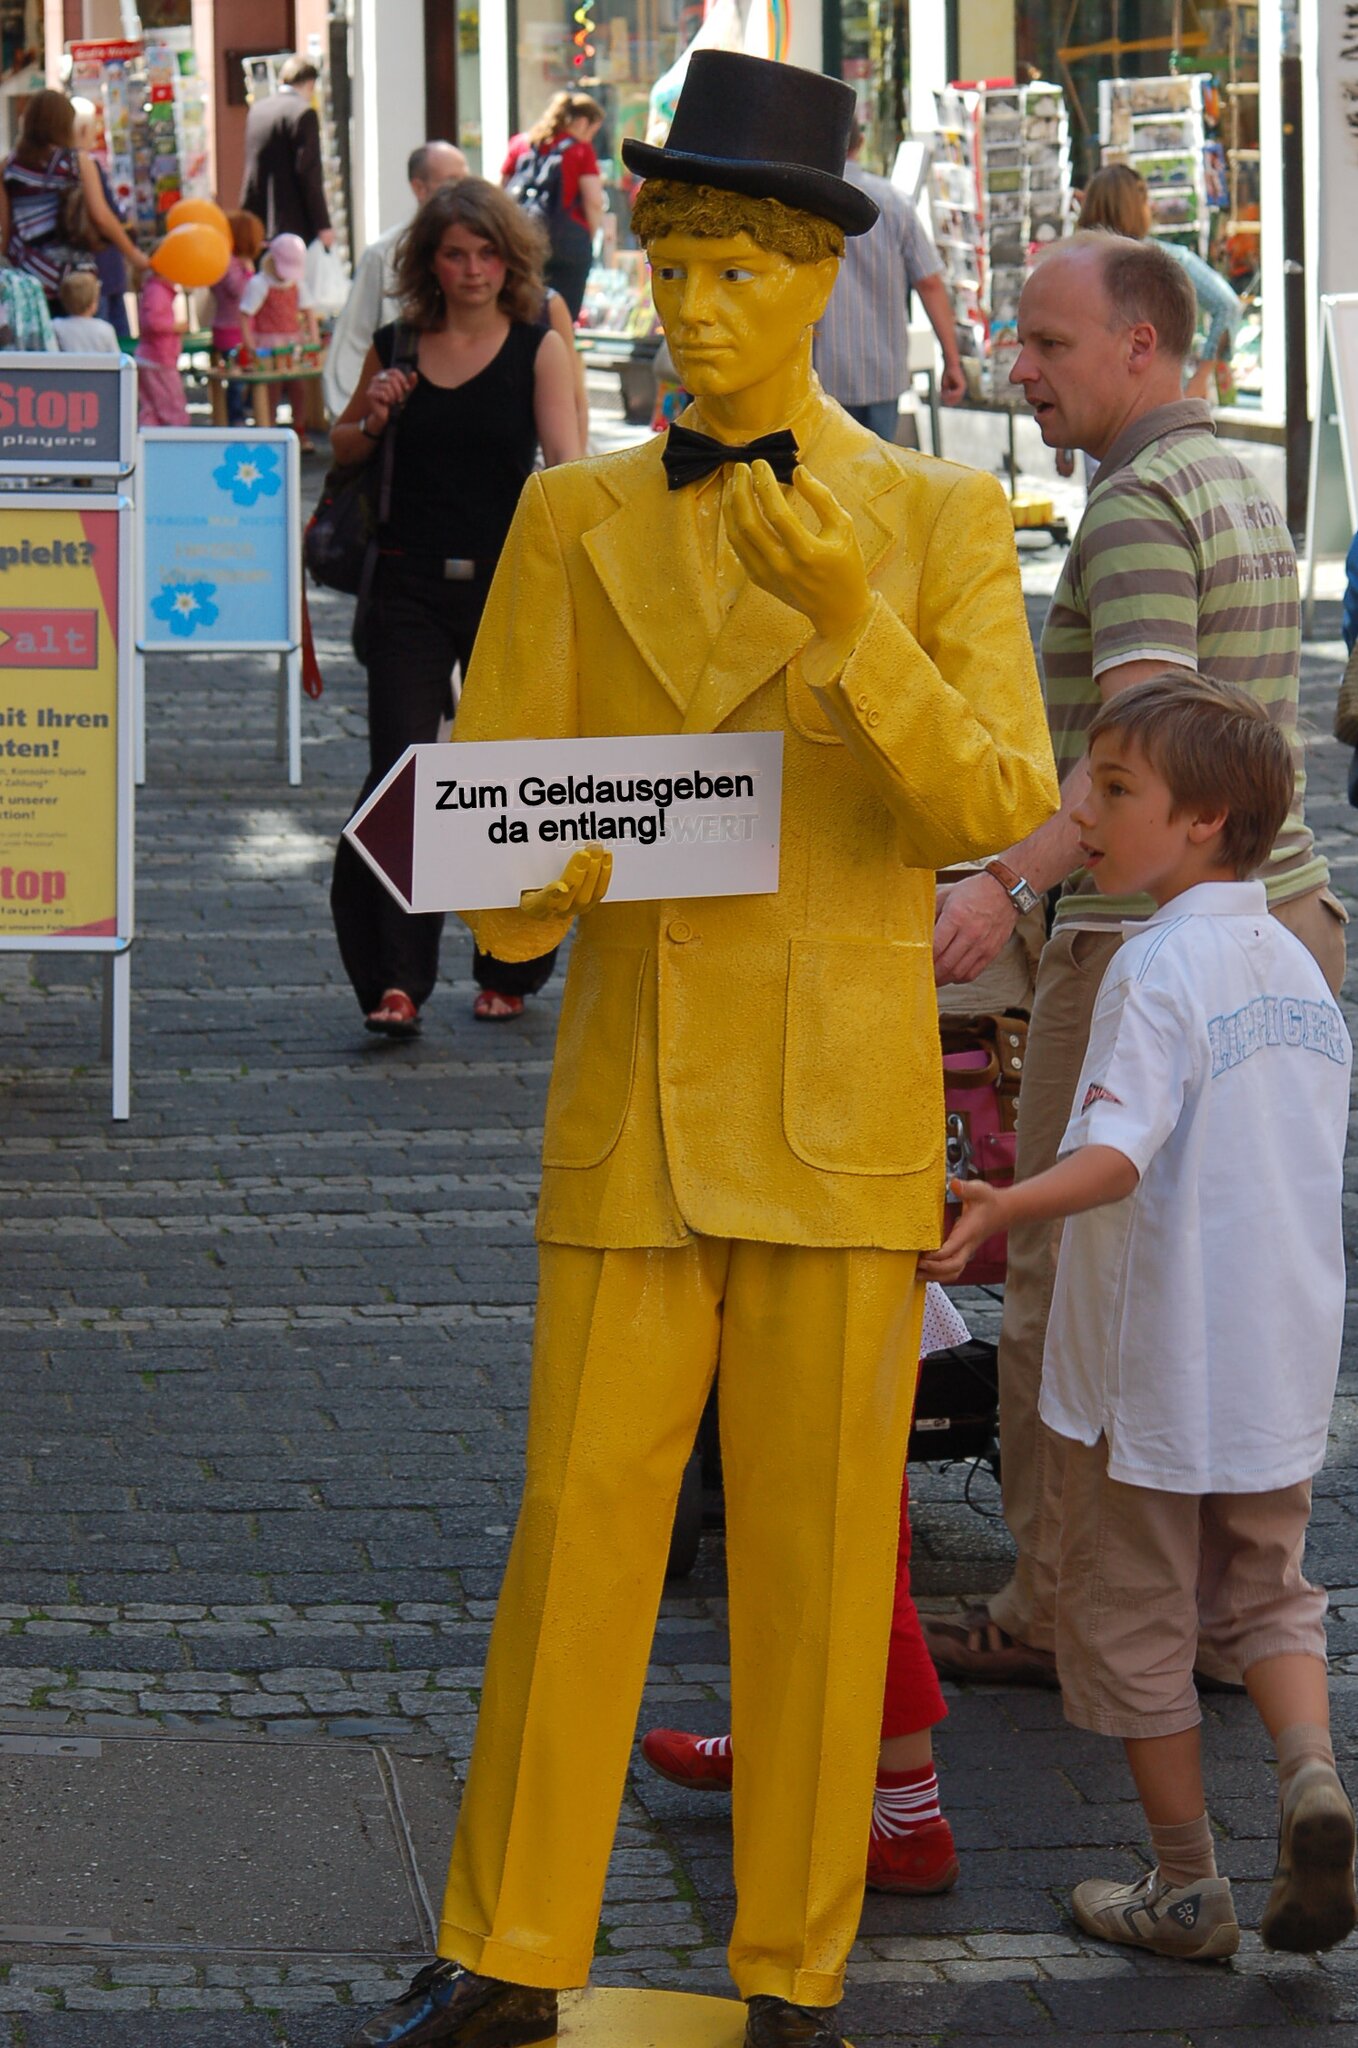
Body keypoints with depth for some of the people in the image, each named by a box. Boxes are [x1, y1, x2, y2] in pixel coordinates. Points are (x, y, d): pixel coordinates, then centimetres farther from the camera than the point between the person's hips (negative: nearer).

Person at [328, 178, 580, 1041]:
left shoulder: (539, 349, -2)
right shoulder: (396, 346, 7)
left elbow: (565, 456, -13)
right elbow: (344, 448, 20)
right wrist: (371, 419, -3)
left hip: (508, 584, -2)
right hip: (412, 587, 2)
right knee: (400, 774, -8)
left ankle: (510, 969, 21)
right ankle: (395, 979, -10)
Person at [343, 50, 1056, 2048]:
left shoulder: (943, 521, -2)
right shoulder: (575, 520, 4)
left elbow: (996, 809, -14)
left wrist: (843, 609, -29)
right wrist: (523, 886, -24)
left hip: (845, 1102, -2)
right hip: (635, 1104, 2)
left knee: (818, 1547, 2)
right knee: (579, 1526, 4)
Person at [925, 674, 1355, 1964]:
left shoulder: (1159, 968, -16)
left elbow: (1117, 1150, -30)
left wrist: (1003, 1207, -45)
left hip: (1154, 1370, -7)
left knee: (1133, 1621, 8)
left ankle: (1188, 1889, 14)